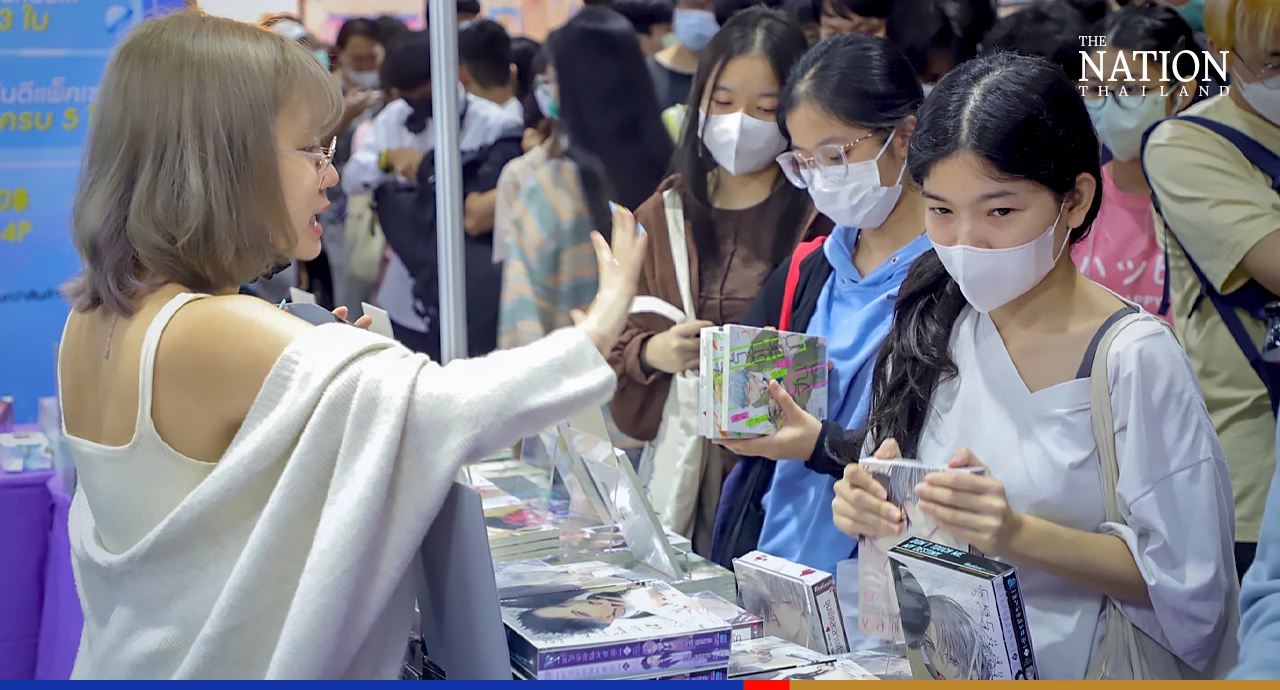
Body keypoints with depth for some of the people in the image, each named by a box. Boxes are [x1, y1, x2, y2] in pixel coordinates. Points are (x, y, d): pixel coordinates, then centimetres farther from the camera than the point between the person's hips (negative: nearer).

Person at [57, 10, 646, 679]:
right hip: (240, 665, -9)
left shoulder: (92, 321, 1)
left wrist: (334, 351, 8)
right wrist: (597, 330, -18)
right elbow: (448, 406, -32)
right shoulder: (221, 333, -25)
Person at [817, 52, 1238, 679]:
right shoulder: (932, 326, 5)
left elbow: (1188, 584, -10)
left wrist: (1017, 535, -20)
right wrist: (869, 506, -8)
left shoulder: (1135, 360, -10)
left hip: (1066, 667, -4)